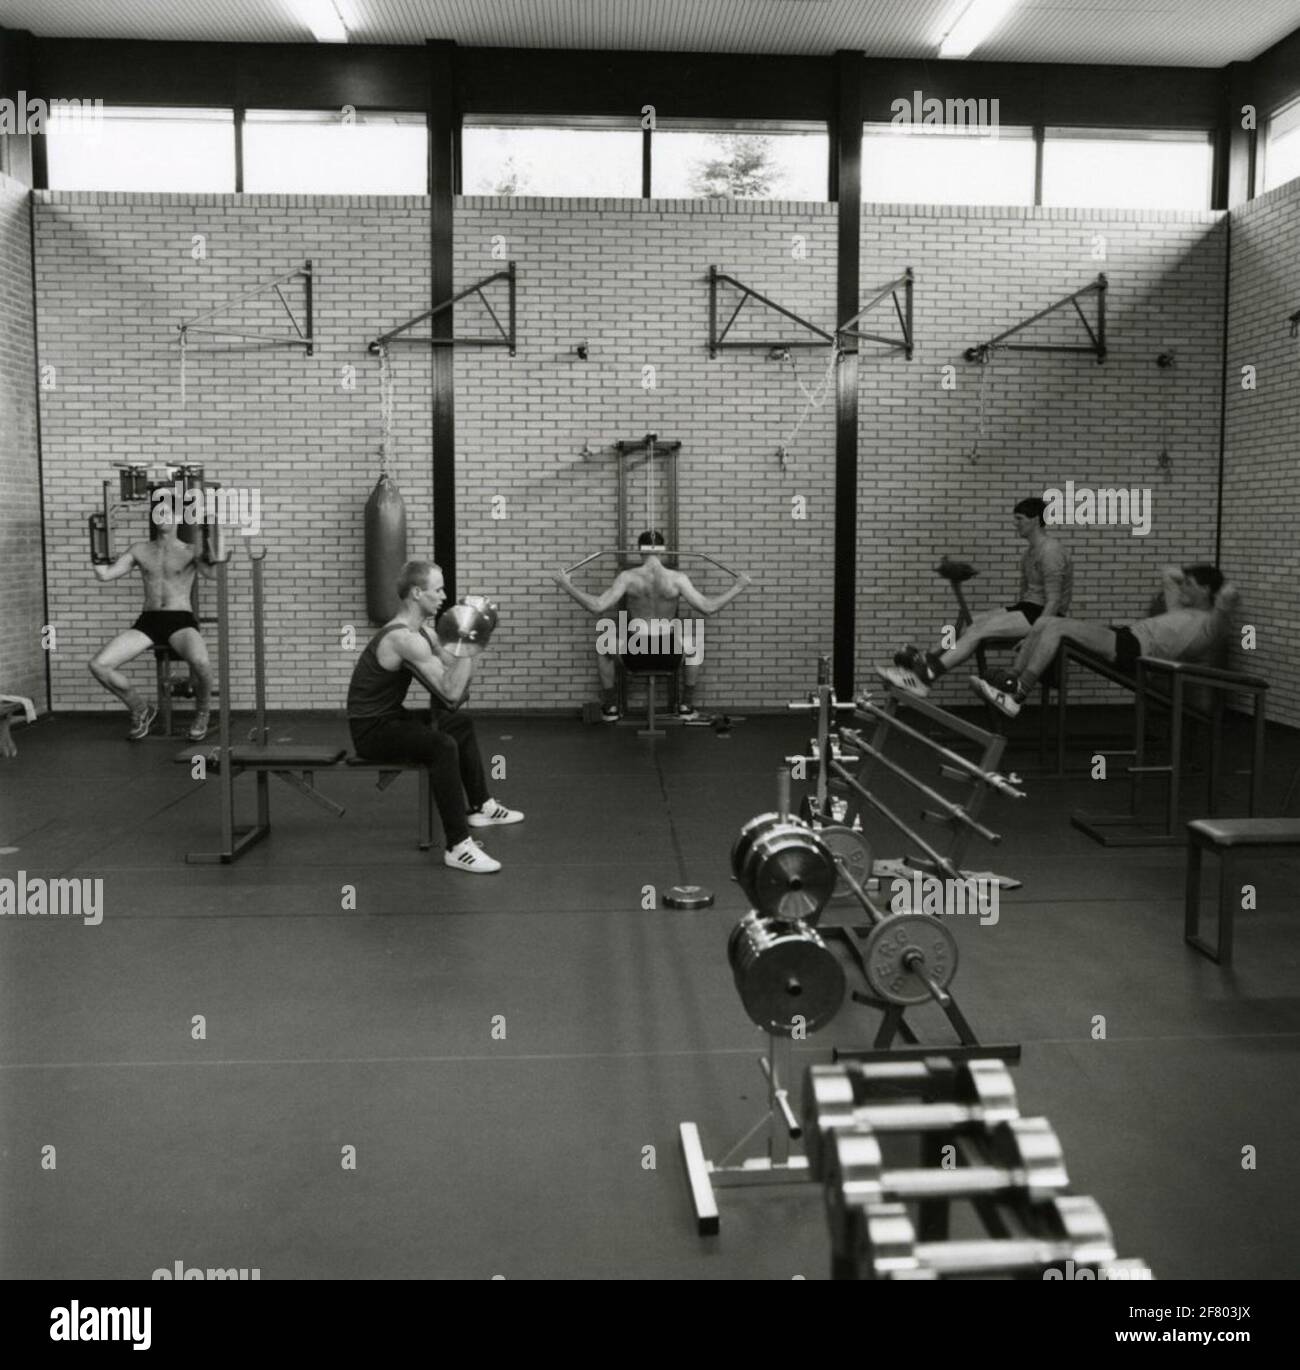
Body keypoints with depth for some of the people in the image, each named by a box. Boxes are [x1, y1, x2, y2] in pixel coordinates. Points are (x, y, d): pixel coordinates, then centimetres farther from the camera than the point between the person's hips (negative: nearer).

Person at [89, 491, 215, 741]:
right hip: (147, 621, 4)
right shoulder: (139, 550, 16)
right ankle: (140, 709, 10)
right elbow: (103, 575, 8)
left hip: (181, 621, -4)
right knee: (98, 665, -17)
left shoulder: (190, 550, 5)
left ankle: (203, 713, -5)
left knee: (200, 661, -38)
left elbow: (213, 573, -15)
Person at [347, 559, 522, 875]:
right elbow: (452, 693, -29)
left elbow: (455, 668, 13)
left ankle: (479, 806, 34)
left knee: (461, 723, 24)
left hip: (389, 717, 11)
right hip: (372, 729, -11)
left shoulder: (418, 630, 7)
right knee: (443, 745, -33)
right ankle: (458, 847, -32)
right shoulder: (404, 638, -25)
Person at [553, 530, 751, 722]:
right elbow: (708, 606, -8)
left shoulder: (628, 577, -8)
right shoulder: (677, 578, -8)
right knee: (696, 644, 35)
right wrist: (737, 587, 5)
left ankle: (611, 708, 35)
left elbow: (597, 606, -11)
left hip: (635, 656, 0)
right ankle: (686, 707, 34)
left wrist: (567, 586, 1)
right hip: (669, 657, 0)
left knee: (602, 646, 34)